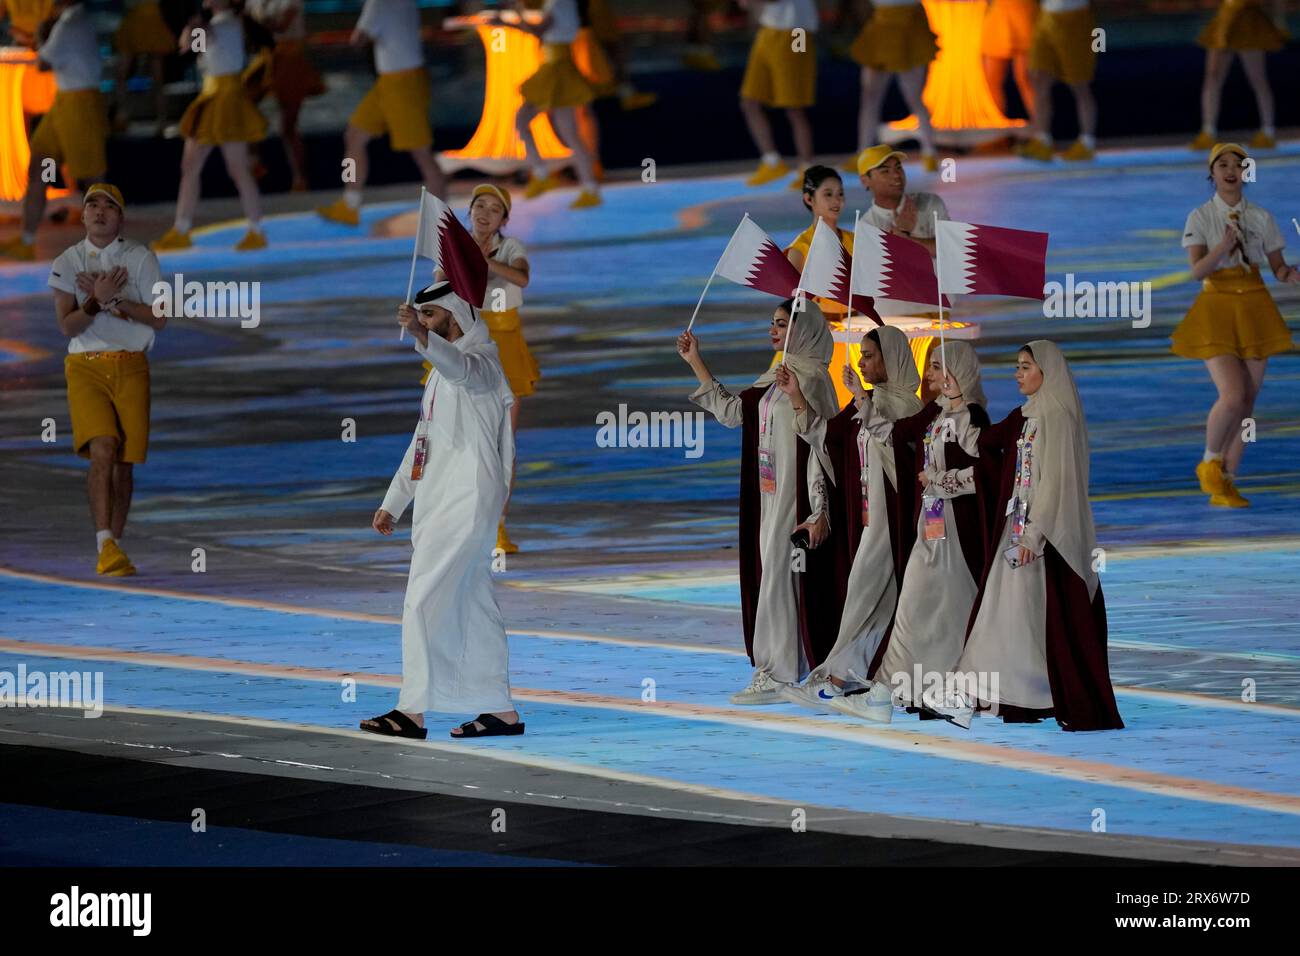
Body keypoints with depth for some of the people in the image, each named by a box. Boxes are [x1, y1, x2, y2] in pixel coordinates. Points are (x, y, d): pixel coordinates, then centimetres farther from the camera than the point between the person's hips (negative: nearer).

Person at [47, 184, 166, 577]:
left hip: (131, 366, 1)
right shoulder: (67, 263, 6)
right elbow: (67, 325, -2)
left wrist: (113, 301, -9)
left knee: (124, 460, 1)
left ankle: (114, 547, 11)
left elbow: (159, 319, -1)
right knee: (101, 450, -19)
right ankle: (105, 546, -25)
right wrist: (97, 299, -16)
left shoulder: (141, 259, 6)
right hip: (85, 367, -1)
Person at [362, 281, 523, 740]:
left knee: (423, 601, -14)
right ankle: (501, 711, 14)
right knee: (474, 608, 10)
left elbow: (459, 366, -37)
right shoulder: (442, 371, 22)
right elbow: (421, 444, 26)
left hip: (467, 502, -10)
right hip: (439, 504, 10)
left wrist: (421, 335, -56)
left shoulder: (480, 362, -9)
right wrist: (392, 503, 23)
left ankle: (412, 711, -15)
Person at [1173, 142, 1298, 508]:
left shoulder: (1261, 218, 3)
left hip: (1255, 312, 3)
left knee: (1247, 402, 3)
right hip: (1217, 309, -3)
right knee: (1232, 396, -18)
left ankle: (1225, 485, 14)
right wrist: (1222, 248, -32)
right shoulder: (1200, 218, -4)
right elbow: (1197, 271, -15)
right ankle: (1210, 464, 8)